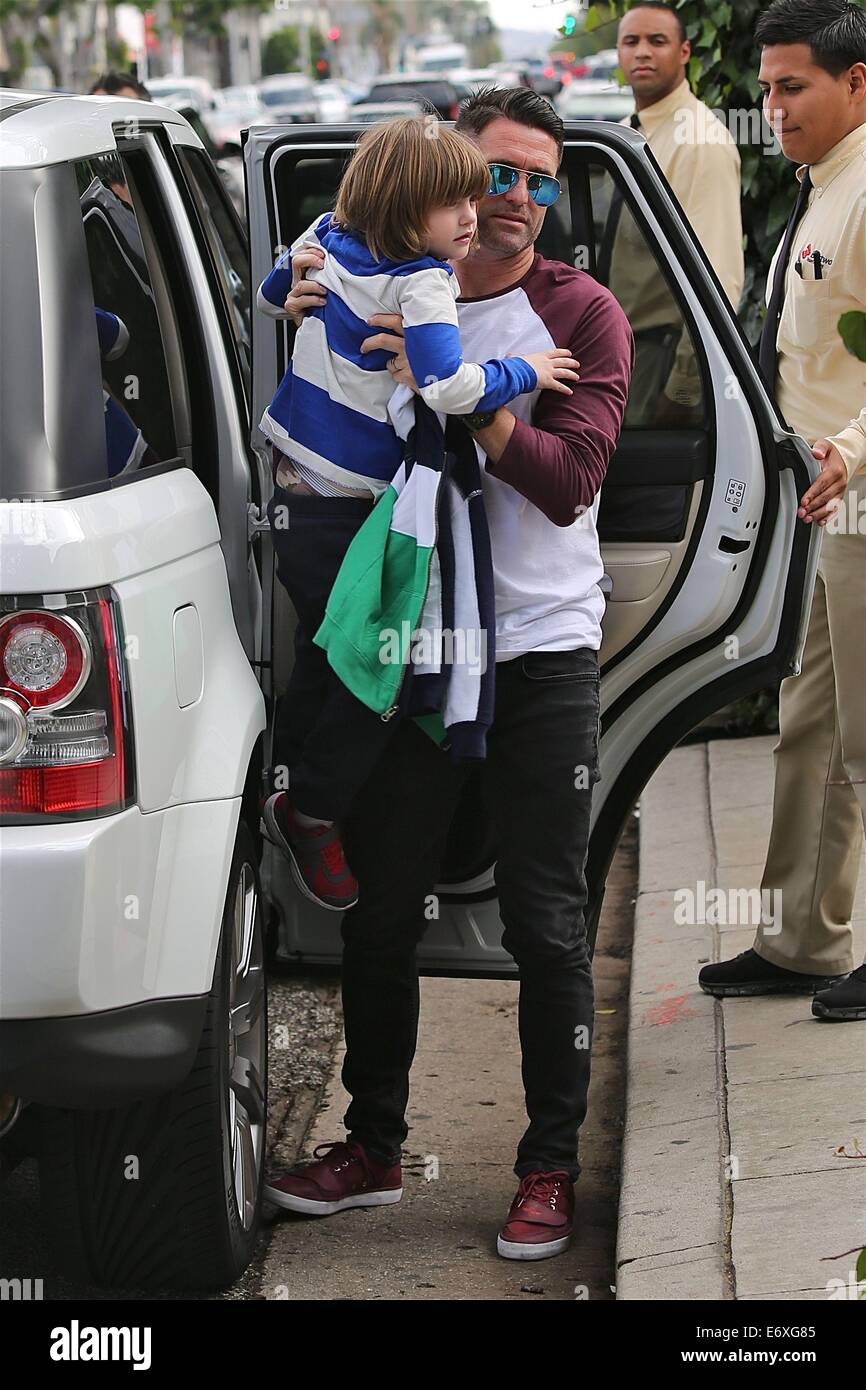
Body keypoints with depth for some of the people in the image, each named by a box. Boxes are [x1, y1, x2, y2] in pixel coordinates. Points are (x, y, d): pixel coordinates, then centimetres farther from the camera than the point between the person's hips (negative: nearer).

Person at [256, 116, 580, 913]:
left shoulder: (329, 238, 4)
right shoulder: (421, 283, -21)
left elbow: (272, 298, 23)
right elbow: (447, 388, -33)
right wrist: (526, 372, -18)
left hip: (296, 500, 9)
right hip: (349, 512, -9)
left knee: (325, 657, 21)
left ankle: (290, 787, 33)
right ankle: (311, 814, 10)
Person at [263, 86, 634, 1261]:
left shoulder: (581, 313, -2)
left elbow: (569, 479, -14)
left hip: (542, 652, -3)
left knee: (545, 924, 0)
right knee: (379, 911, 9)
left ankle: (551, 1168, 11)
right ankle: (373, 1145, 24)